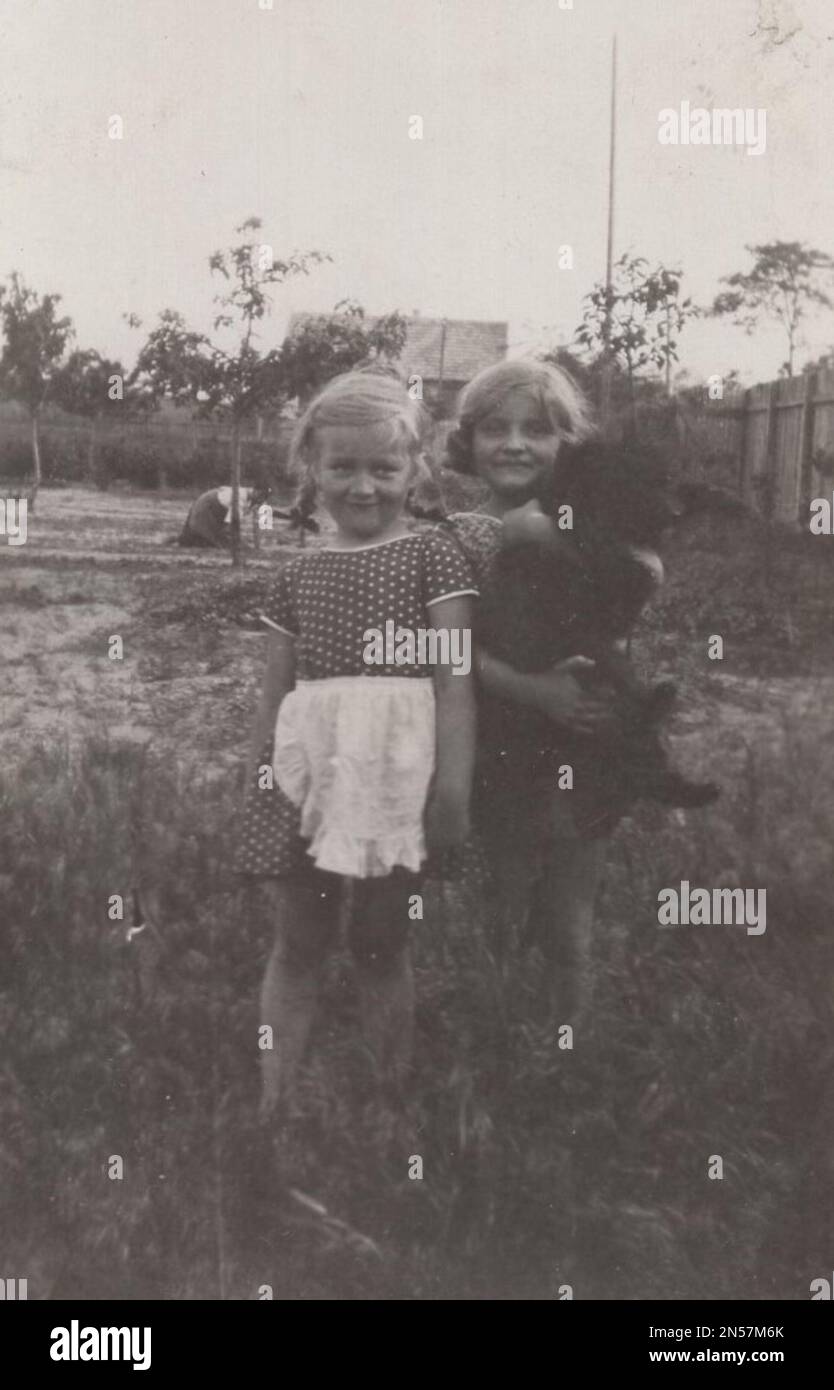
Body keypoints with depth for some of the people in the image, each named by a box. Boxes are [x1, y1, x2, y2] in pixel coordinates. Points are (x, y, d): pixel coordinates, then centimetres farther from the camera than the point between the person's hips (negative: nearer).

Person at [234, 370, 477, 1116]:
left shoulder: (434, 556, 0)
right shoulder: (297, 576, 12)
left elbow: (455, 678, -6)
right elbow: (276, 693, 14)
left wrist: (454, 785, -13)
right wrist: (256, 791, 13)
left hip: (395, 768, -3)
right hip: (305, 767, 3)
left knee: (382, 945, 8)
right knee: (297, 945, 9)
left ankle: (394, 1096, 24)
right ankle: (274, 1101, 19)